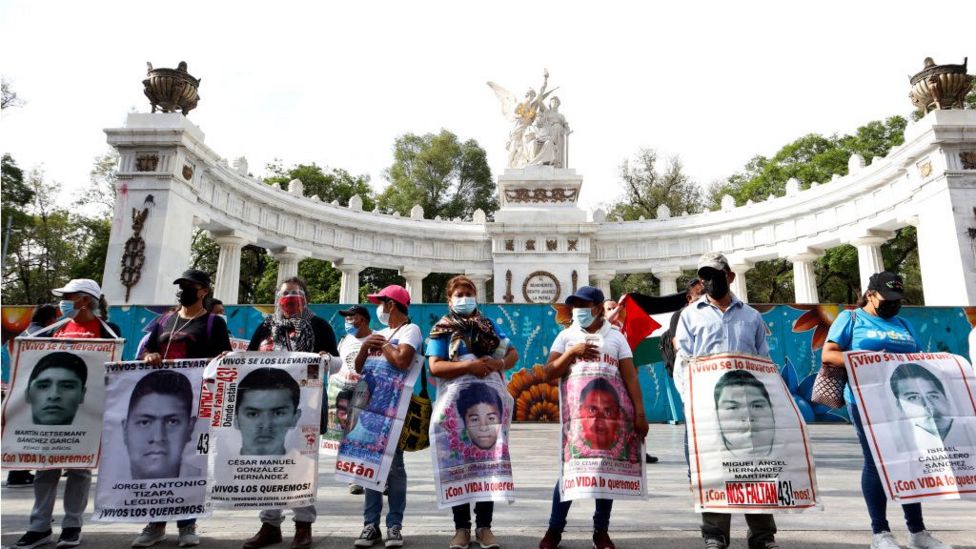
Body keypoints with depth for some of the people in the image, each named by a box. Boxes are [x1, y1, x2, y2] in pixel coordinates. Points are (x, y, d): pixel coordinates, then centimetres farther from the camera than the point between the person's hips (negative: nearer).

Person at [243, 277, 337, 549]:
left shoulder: (318, 326, 5)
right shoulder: (266, 327, 14)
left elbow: (335, 364, 2)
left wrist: (327, 359, -20)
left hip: (305, 405, -3)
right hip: (266, 404, 3)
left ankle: (303, 524, 9)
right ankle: (270, 524, 16)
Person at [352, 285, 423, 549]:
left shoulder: (410, 329, -3)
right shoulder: (379, 333, 20)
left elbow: (402, 361, -22)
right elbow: (358, 367, 18)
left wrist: (382, 345, -5)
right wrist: (365, 347, 0)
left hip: (394, 405, -7)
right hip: (369, 403, 7)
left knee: (393, 464, -3)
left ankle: (394, 525, 4)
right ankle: (371, 523, 12)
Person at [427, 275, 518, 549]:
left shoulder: (488, 325, 13)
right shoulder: (442, 329, 2)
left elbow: (513, 353, 14)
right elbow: (435, 367, -9)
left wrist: (502, 363, -9)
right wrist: (469, 365, -19)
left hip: (488, 400, 3)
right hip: (456, 403, -3)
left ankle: (484, 525, 17)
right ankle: (462, 527, 16)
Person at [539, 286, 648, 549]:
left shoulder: (616, 337, 4)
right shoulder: (566, 335, 6)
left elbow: (630, 377, 0)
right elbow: (549, 373, 1)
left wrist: (639, 413, -8)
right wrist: (572, 353, -13)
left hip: (609, 414, 1)